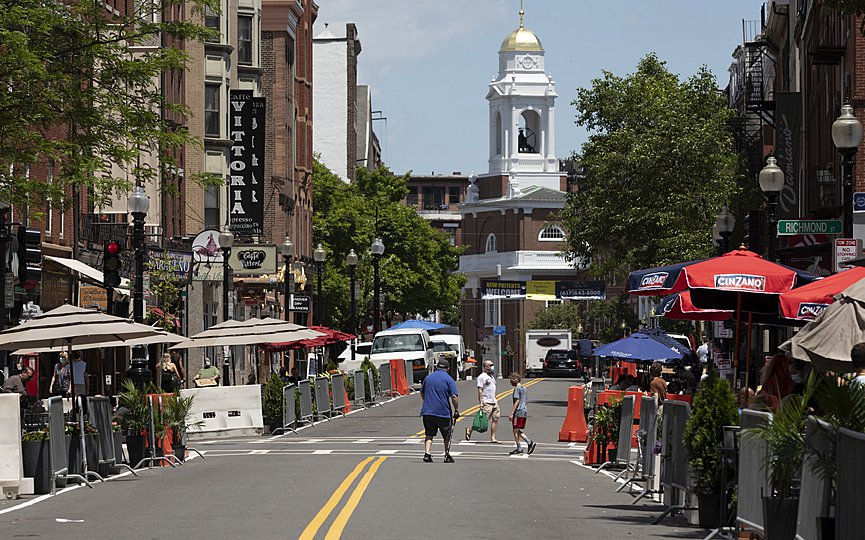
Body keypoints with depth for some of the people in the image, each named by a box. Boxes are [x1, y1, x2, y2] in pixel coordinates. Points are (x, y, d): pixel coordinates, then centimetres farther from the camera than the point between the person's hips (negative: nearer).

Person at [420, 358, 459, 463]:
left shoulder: (428, 377, 9)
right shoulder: (449, 379, -4)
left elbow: (422, 394, 19)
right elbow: (454, 397, -11)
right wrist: (456, 410, -1)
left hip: (427, 411, 3)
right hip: (443, 412, -3)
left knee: (429, 434, 7)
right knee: (447, 435, 12)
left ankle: (427, 453, -10)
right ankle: (447, 456, 17)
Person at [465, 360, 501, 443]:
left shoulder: (492, 377, 19)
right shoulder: (482, 377, -8)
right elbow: (480, 390, -13)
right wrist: (481, 402, -19)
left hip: (494, 402, 9)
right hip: (486, 403, -9)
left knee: (495, 419, 2)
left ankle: (493, 438, 4)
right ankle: (469, 429, 9)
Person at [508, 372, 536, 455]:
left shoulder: (517, 389, -10)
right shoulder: (524, 389, 17)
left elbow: (517, 401, -17)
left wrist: (511, 413, -18)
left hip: (518, 412, -9)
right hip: (524, 412, 9)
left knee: (515, 430, -2)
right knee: (518, 431, 14)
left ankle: (519, 449, -1)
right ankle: (530, 442, 3)